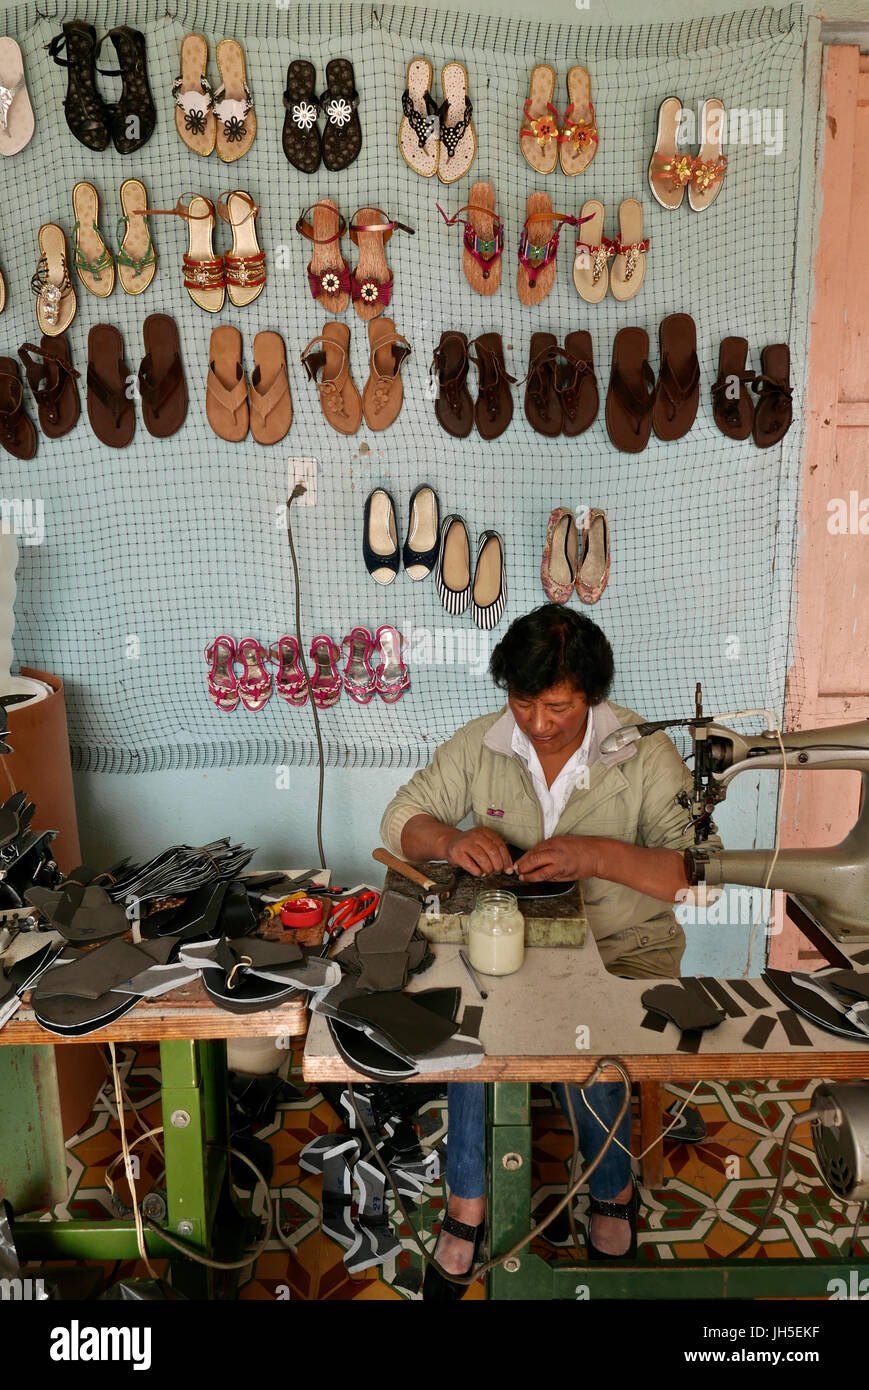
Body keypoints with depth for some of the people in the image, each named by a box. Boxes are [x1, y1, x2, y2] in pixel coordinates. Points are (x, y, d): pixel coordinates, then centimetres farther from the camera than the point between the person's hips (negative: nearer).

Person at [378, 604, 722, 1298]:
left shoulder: (645, 752, -11)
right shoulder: (479, 745, -3)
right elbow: (401, 818, 3)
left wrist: (599, 855, -31)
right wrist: (450, 837, -21)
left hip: (626, 947, -1)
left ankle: (614, 1193, 10)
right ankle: (467, 1202, -1)